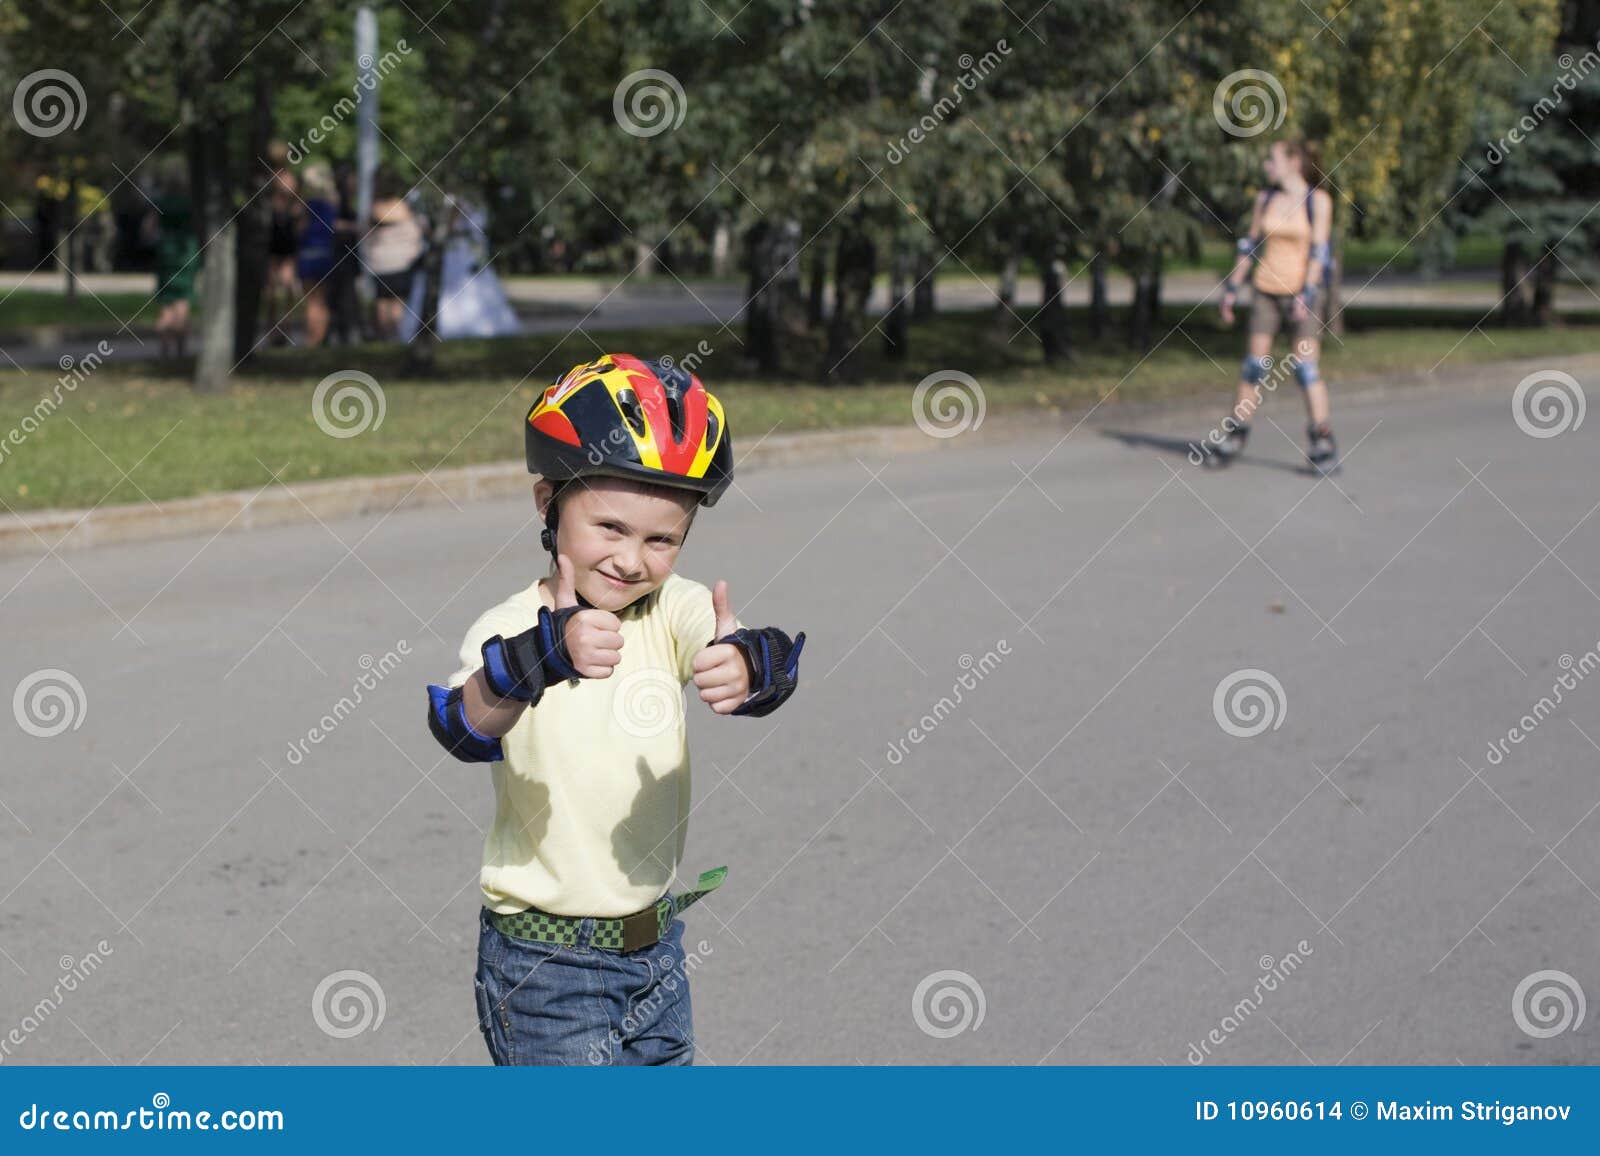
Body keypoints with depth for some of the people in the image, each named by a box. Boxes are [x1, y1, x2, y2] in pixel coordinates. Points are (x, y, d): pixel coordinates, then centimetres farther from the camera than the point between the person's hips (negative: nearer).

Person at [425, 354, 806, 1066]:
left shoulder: (674, 610, -4)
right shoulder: (511, 627, -17)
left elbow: (771, 661, -23)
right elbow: (460, 727, -36)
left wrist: (746, 665, -48)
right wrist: (548, 652, -56)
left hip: (659, 949, 5)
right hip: (544, 965, -5)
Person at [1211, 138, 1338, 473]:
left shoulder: (1318, 200, -6)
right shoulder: (1265, 198, 7)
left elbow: (1319, 250, -11)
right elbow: (1250, 244, 13)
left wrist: (1307, 295, -19)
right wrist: (1232, 287, 11)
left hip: (1304, 291, -4)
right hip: (1267, 290, 4)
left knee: (1306, 364, -11)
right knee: (1255, 363, 4)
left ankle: (1321, 441, -9)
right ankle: (1234, 435, 11)